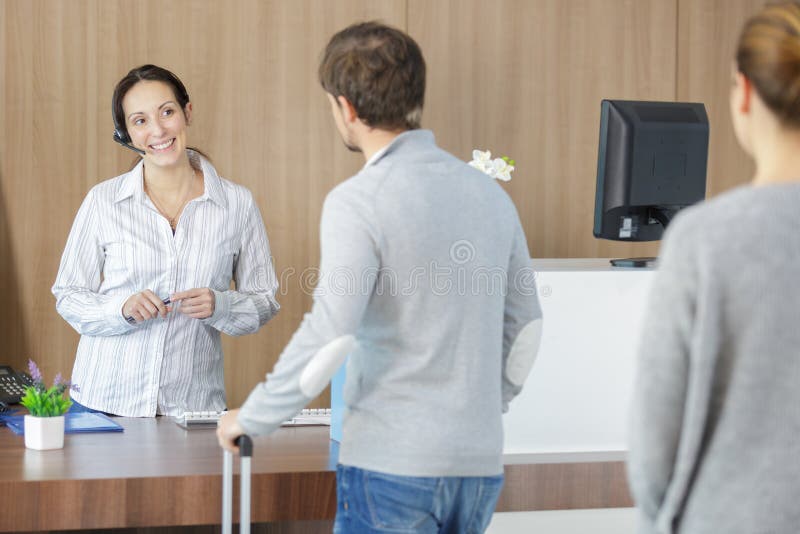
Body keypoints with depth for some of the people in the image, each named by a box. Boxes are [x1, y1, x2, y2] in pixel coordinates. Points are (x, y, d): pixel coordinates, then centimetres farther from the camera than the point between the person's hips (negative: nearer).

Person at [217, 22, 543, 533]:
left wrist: (251, 419, -6)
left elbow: (327, 336, -19)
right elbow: (525, 325, 15)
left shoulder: (358, 202, -12)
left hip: (394, 463, -6)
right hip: (481, 462, 6)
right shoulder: (490, 193, 9)